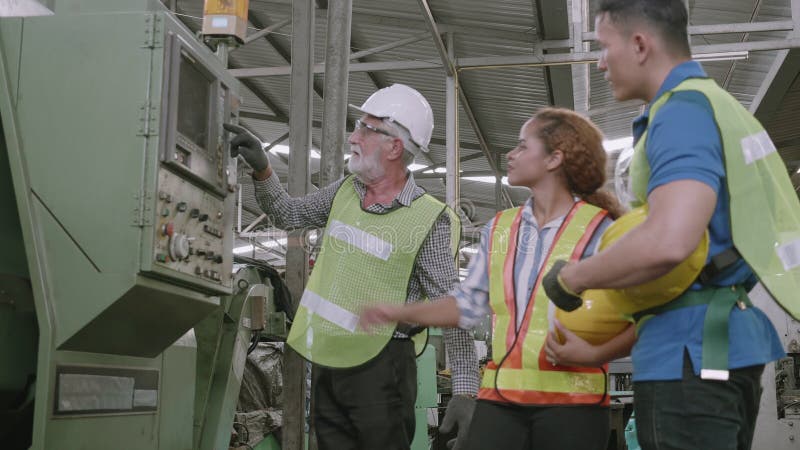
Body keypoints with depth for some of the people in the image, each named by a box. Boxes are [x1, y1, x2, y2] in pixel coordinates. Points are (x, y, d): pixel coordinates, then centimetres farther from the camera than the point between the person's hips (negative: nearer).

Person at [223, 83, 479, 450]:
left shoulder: (429, 220, -15)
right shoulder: (346, 191, 6)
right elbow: (288, 214, 21)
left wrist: (464, 391, -19)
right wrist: (262, 169, 5)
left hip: (378, 366, -7)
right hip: (326, 361, 7)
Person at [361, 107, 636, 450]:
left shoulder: (599, 230, -6)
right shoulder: (499, 228, 12)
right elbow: (469, 303, 17)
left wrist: (595, 354, -22)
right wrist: (399, 313, 11)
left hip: (571, 400, -4)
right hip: (501, 396, 5)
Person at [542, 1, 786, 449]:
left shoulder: (683, 112, -15)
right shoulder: (722, 106, 17)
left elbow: (668, 243, -31)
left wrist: (570, 278, -16)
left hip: (691, 349, -10)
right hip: (721, 336, 10)